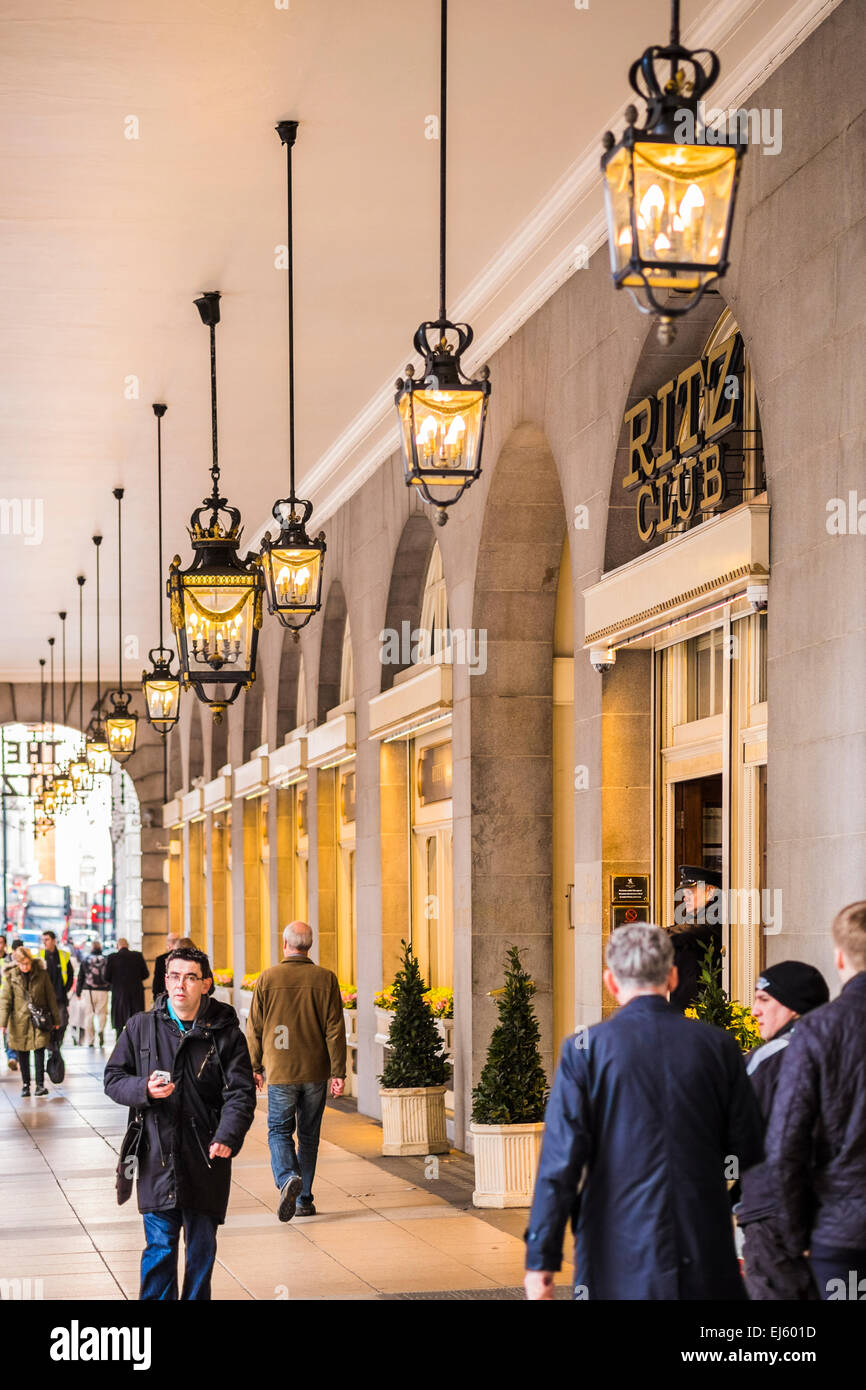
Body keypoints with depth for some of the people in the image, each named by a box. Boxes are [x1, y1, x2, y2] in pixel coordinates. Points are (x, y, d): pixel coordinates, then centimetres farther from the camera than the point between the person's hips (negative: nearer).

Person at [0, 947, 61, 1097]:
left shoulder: (41, 974, -1)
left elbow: (50, 997, 6)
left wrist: (56, 1019, 8)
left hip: (39, 1020, -1)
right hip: (20, 1020, 1)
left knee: (39, 1051, -8)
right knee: (22, 1054, 6)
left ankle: (40, 1084, -1)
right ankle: (25, 1084, 17)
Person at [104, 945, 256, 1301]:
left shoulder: (225, 1033, 0)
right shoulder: (141, 1027, 4)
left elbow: (241, 1093, -4)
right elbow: (113, 1078, 10)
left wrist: (227, 1137, -21)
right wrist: (144, 1089, -12)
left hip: (206, 1158, 0)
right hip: (157, 1156, 0)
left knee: (202, 1245, 9)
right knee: (160, 1245, -1)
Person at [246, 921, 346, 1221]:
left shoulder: (267, 978, -4)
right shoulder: (325, 979, -3)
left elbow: (254, 1028, 1)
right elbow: (335, 1029, -4)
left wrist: (255, 1067, 12)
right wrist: (338, 1072, -1)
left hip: (280, 1071, -1)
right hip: (315, 1071, 2)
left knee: (279, 1131, 6)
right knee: (309, 1135, 12)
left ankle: (288, 1178, -20)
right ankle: (304, 1200, 16)